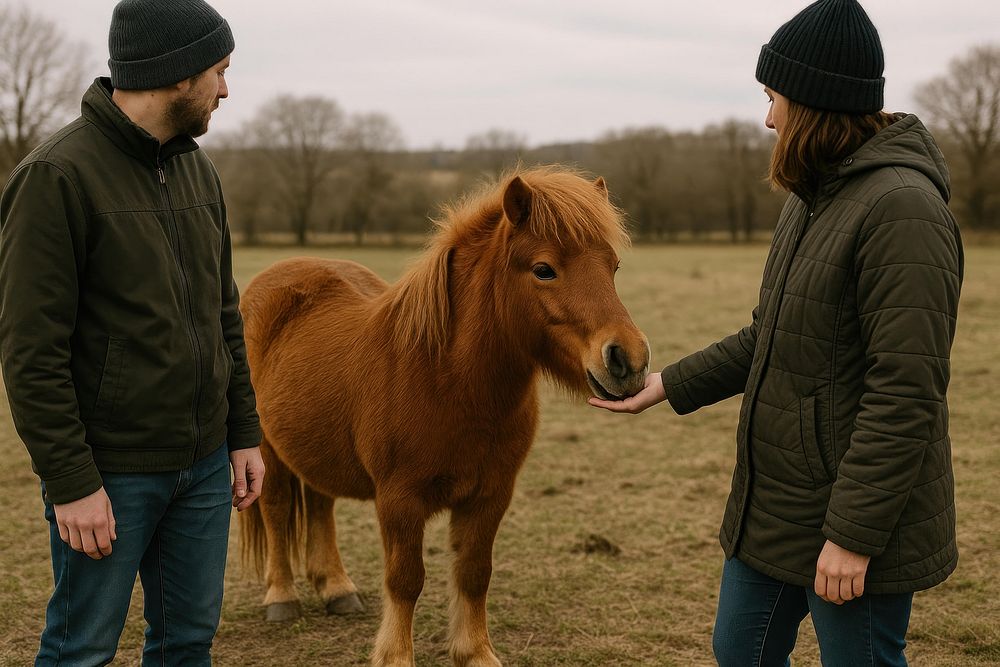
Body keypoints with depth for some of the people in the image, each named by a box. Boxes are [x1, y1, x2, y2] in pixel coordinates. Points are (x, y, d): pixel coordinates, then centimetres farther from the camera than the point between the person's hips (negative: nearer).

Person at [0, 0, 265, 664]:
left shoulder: (199, 171, 8)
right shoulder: (56, 175, -15)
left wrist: (244, 433, 11)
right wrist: (71, 482, -18)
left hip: (204, 462, 7)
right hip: (111, 471, -7)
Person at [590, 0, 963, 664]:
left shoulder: (903, 209, -22)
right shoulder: (811, 199, 10)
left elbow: (906, 394, -25)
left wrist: (853, 535, -25)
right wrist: (667, 384, 14)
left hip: (857, 516, -9)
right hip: (773, 507, 10)